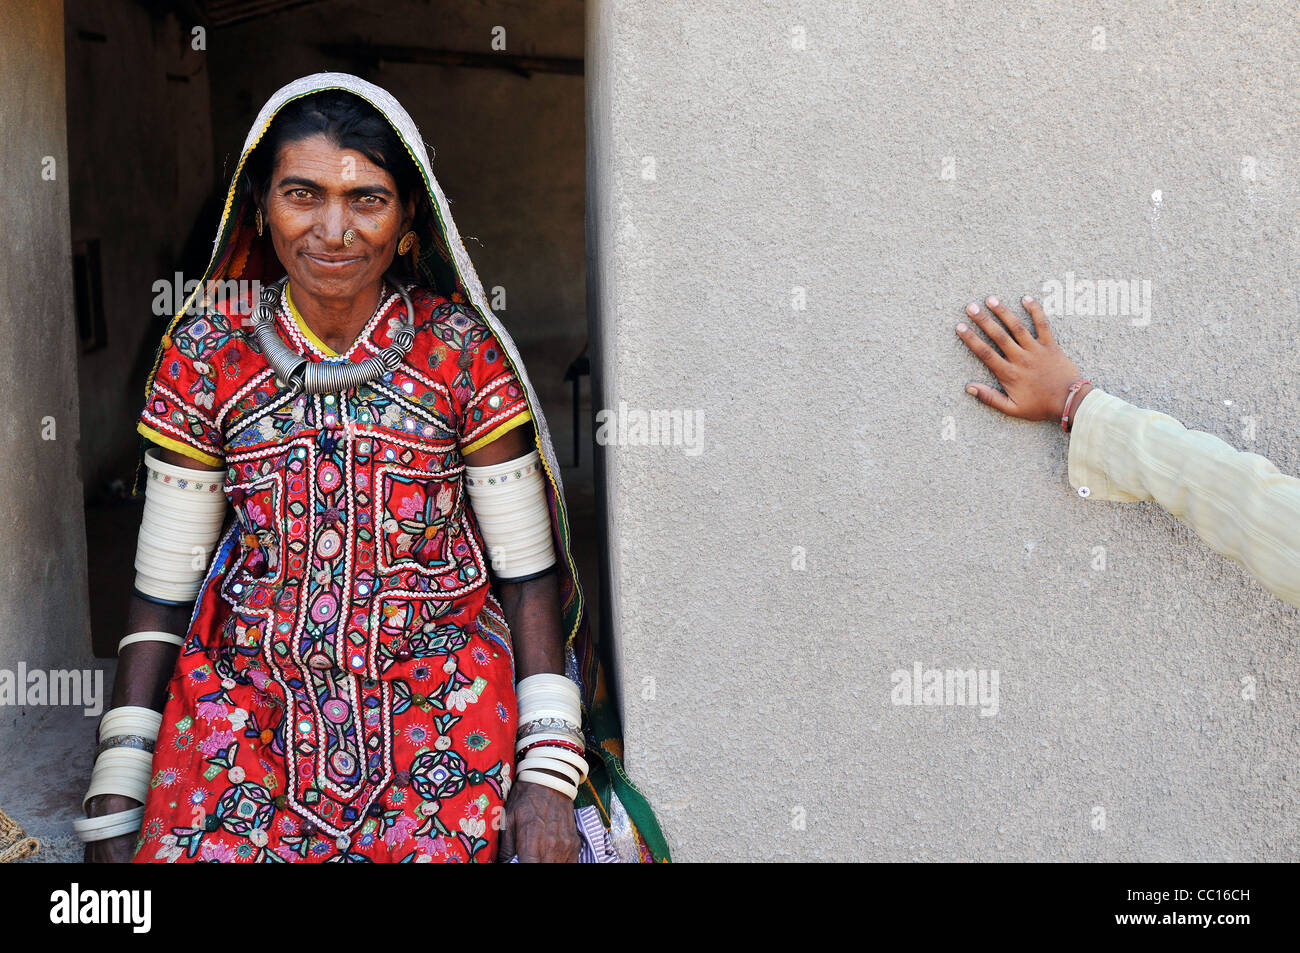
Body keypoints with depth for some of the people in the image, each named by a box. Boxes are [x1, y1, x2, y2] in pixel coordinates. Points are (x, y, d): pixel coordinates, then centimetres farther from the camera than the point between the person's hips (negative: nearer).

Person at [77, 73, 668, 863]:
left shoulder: (460, 349, -4)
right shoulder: (207, 351, -1)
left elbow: (527, 572, -1)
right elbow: (162, 587, 2)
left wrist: (547, 778, -8)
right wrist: (115, 806, -2)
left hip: (442, 704, -1)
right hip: (245, 701, 1)